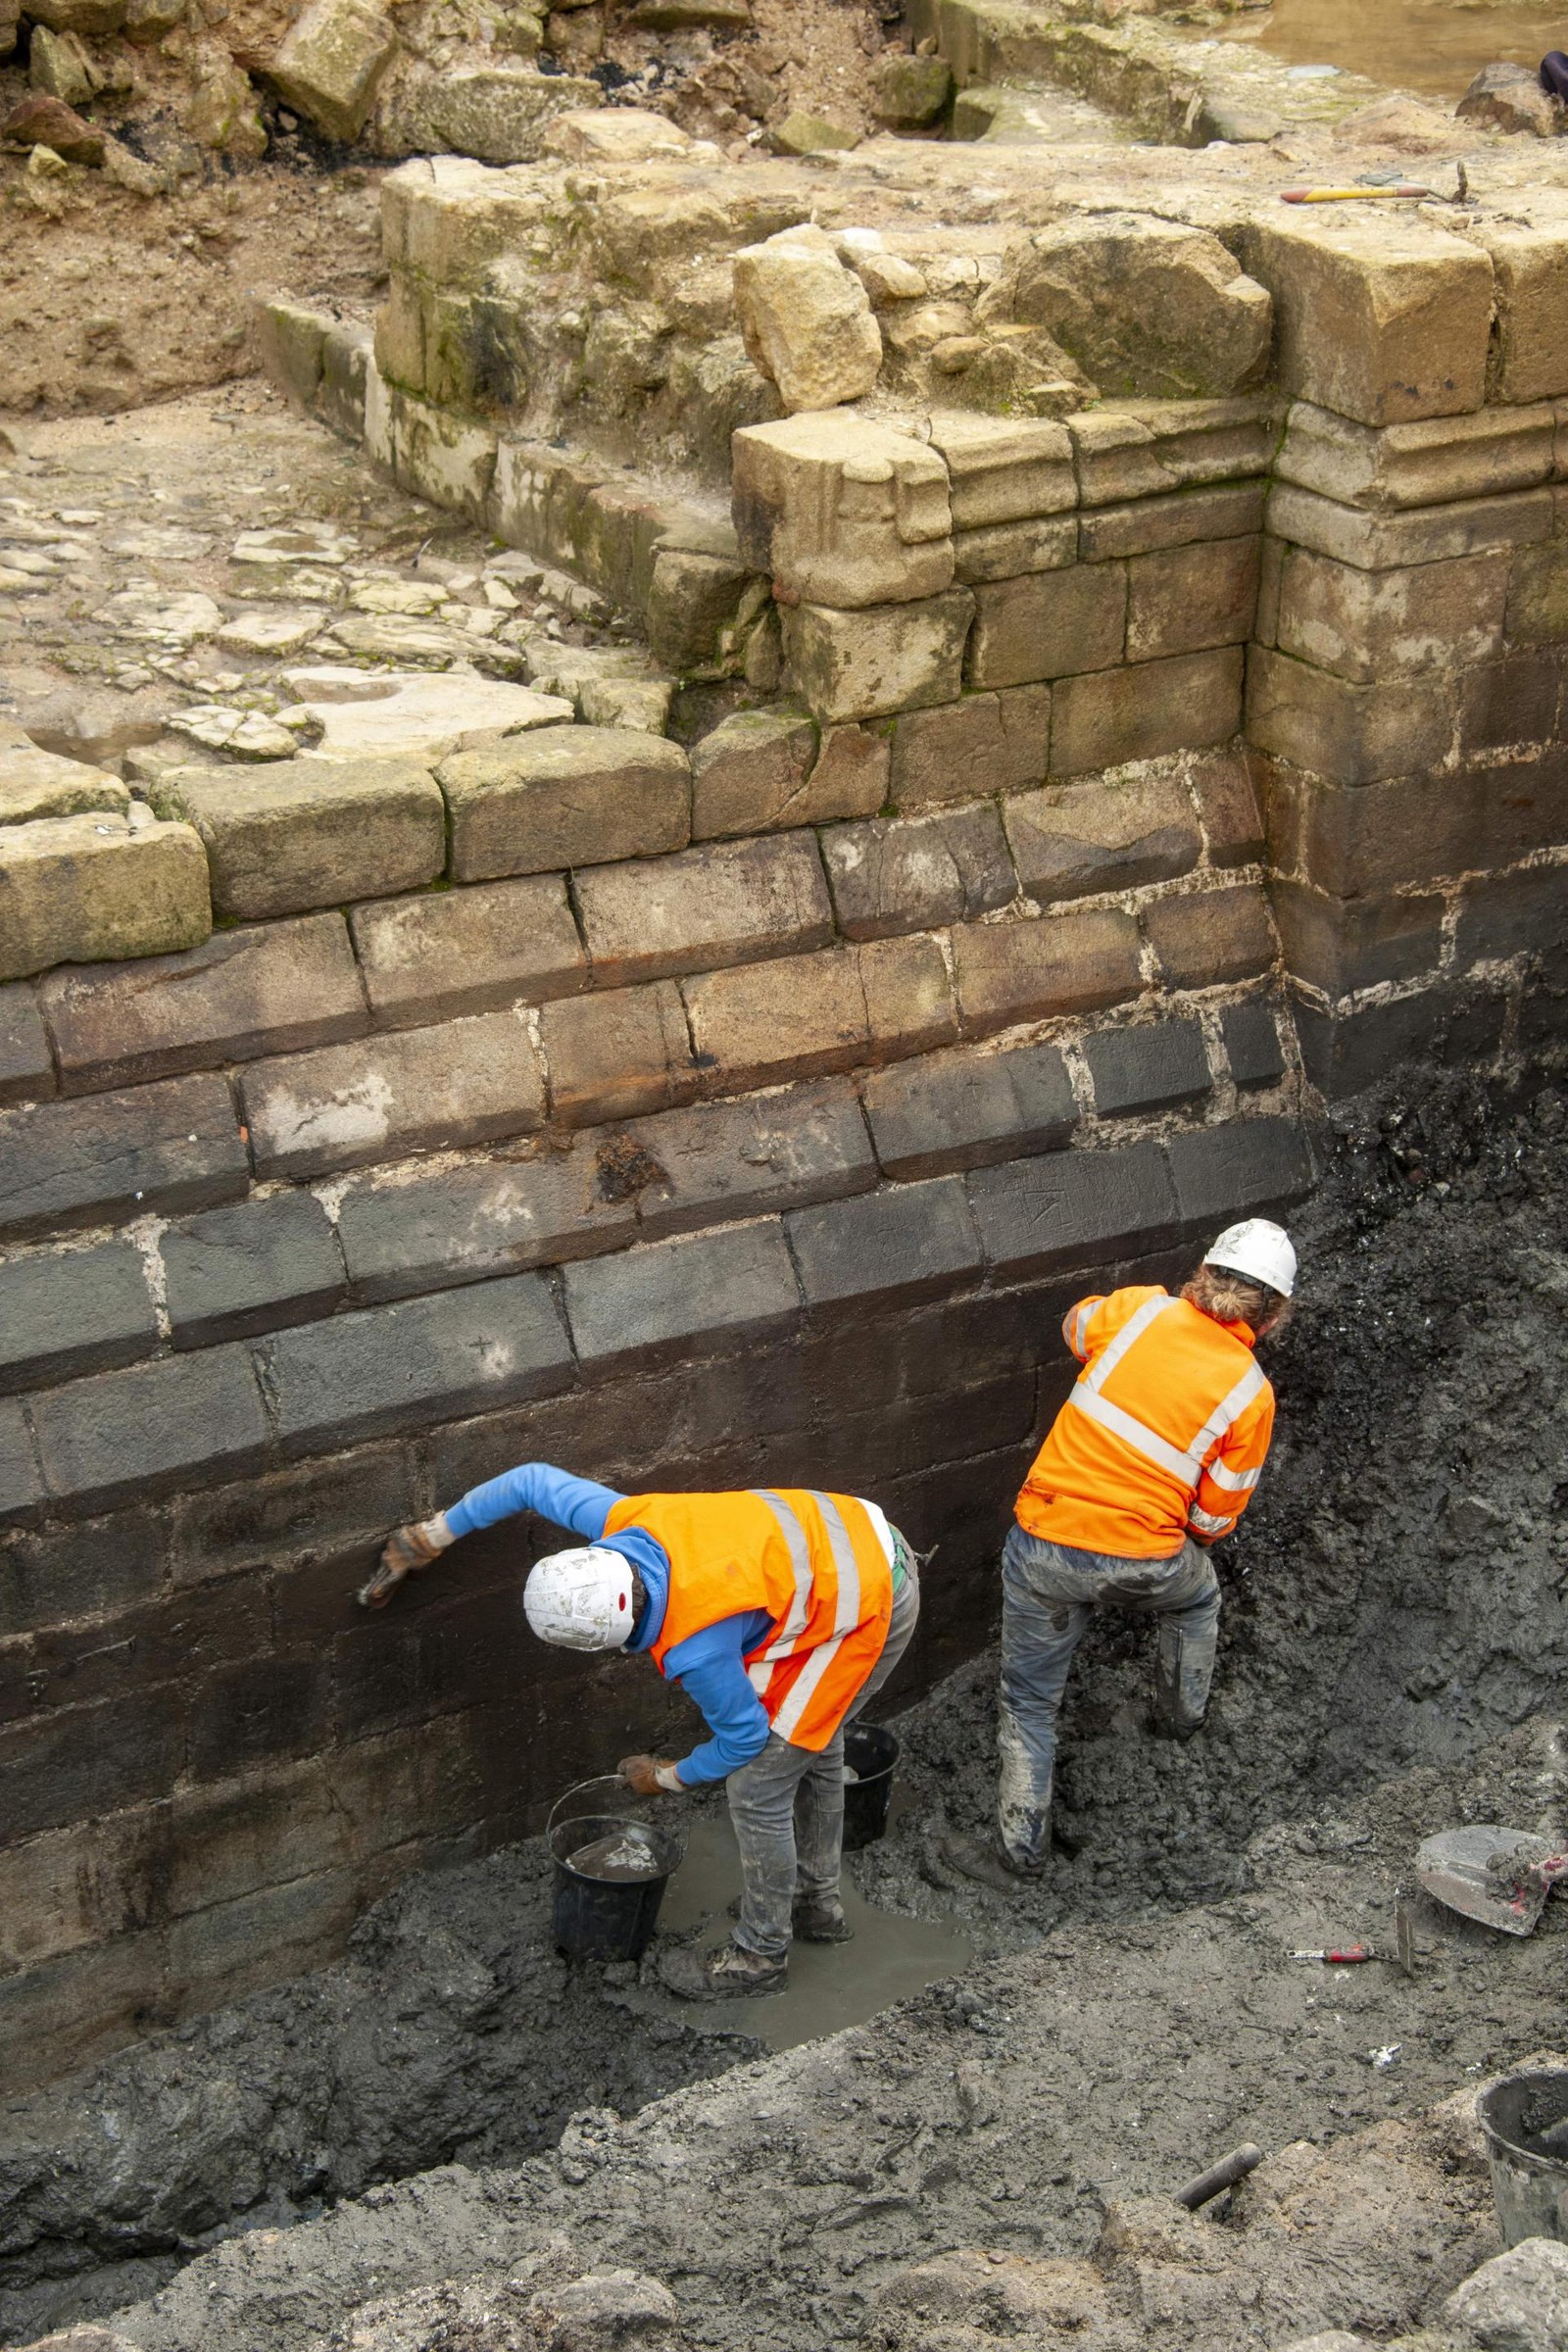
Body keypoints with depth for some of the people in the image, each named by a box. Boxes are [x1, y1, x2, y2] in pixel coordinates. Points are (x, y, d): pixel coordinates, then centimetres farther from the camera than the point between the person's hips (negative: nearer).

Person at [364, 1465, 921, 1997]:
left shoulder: (694, 1648, -32)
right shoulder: (622, 1522, -16)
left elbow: (743, 1739, -14)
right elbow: (533, 1480, 2)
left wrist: (668, 1778, 5)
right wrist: (433, 1534, 9)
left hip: (859, 1608, -9)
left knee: (757, 1788, 1)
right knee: (812, 1749, 28)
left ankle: (760, 1955, 20)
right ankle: (818, 1904, 48)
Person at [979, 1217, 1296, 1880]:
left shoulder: (1140, 1310, -3)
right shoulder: (1250, 1394, -4)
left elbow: (1076, 1326, 22)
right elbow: (1214, 1519, 3)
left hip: (1042, 1544, 1)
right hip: (1141, 1565, 0)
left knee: (1028, 1702, 19)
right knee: (1197, 1596, 38)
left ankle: (1022, 1848, 20)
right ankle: (1183, 1715, 54)